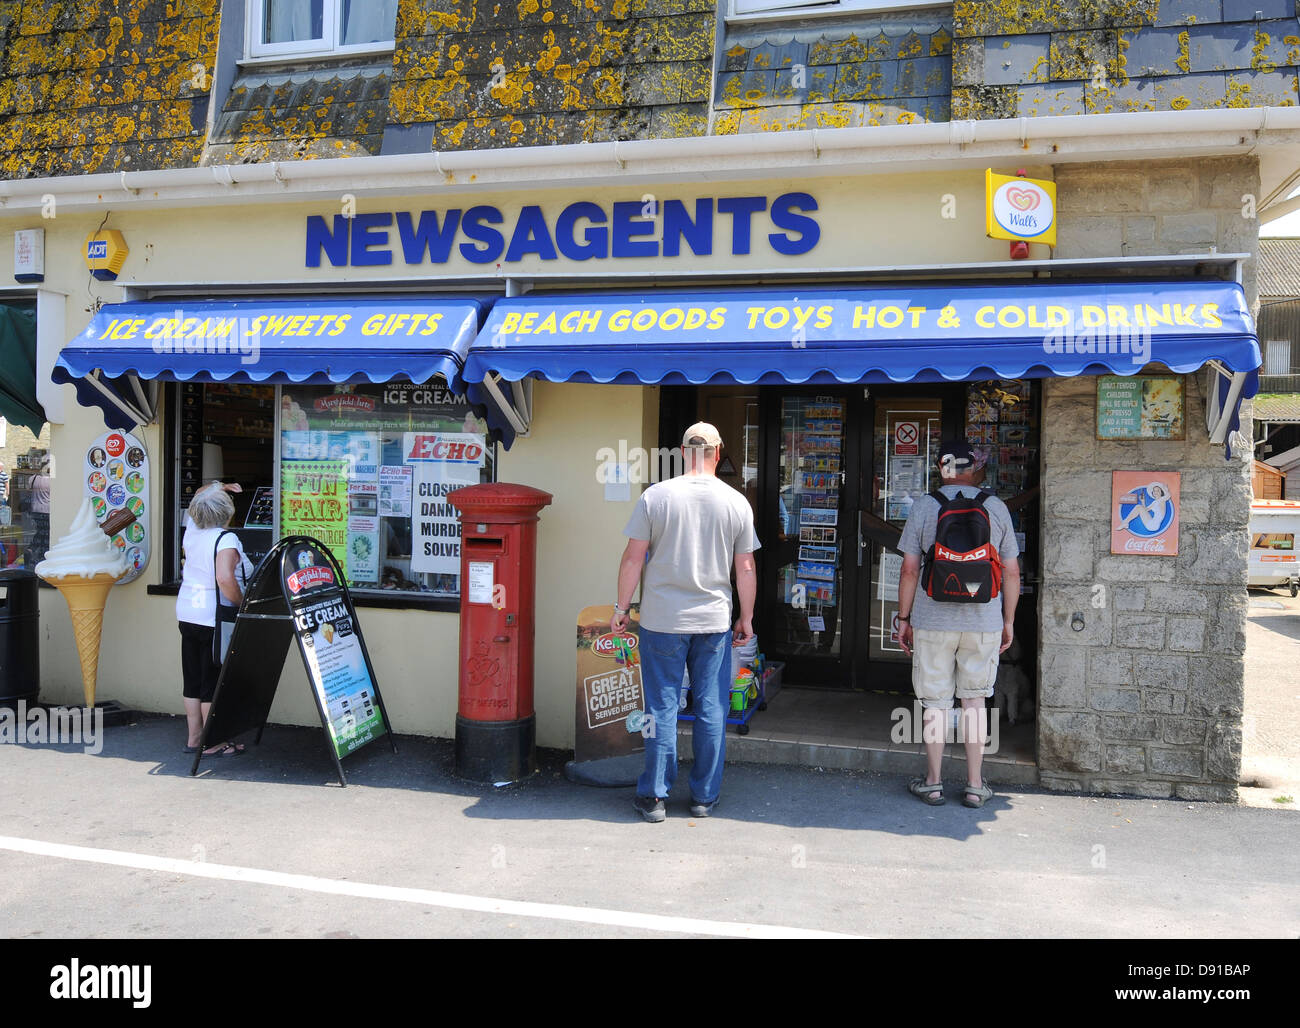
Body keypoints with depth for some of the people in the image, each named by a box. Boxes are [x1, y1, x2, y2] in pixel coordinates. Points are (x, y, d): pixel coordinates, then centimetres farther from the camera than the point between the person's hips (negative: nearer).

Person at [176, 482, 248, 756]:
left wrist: (216, 490, 28)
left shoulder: (191, 531, 5)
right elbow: (225, 579, -28)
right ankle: (212, 743, 7)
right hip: (213, 617, -7)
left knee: (192, 679, 13)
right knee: (213, 681, 0)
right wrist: (243, 605, -17)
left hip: (186, 614, 7)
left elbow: (197, 500, 28)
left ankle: (193, 738, 22)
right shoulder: (226, 539, -17)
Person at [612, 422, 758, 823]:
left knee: (661, 707, 6)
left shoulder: (655, 496, -5)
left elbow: (633, 558, -5)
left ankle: (654, 796, 14)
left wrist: (621, 607, 5)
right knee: (711, 710, 10)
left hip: (662, 620, -1)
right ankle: (704, 797, 19)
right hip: (715, 621, 1)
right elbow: (745, 569, 3)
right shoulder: (737, 503, -1)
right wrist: (746, 618, 14)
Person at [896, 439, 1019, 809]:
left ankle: (933, 782, 15)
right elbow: (1012, 572, 4)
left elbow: (910, 569, -4)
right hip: (984, 621, 2)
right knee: (975, 700, 10)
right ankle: (975, 786, 14)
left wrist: (903, 618, 5)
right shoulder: (996, 507, 2)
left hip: (933, 620, -1)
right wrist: (1008, 622, 14)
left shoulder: (924, 505, -3)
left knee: (935, 701, 7)